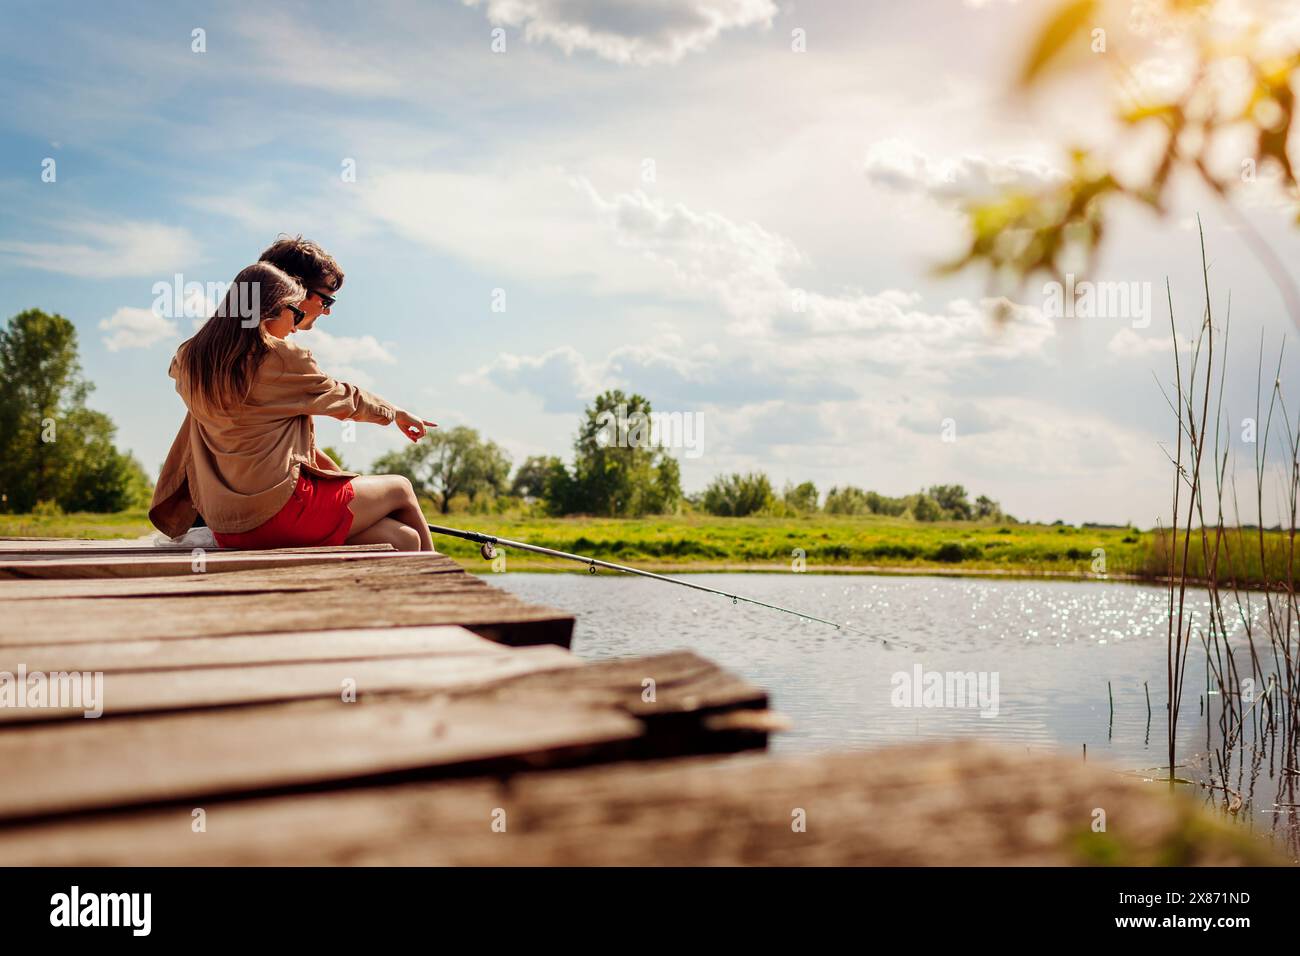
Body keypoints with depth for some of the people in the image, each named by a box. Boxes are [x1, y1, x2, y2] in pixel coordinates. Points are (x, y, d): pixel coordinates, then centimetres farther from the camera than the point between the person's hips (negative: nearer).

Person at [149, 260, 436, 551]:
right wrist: (397, 414, 23)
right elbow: (345, 399, 5)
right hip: (281, 511, -8)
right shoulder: (283, 359, -10)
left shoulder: (191, 359, 10)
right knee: (400, 489, 12)